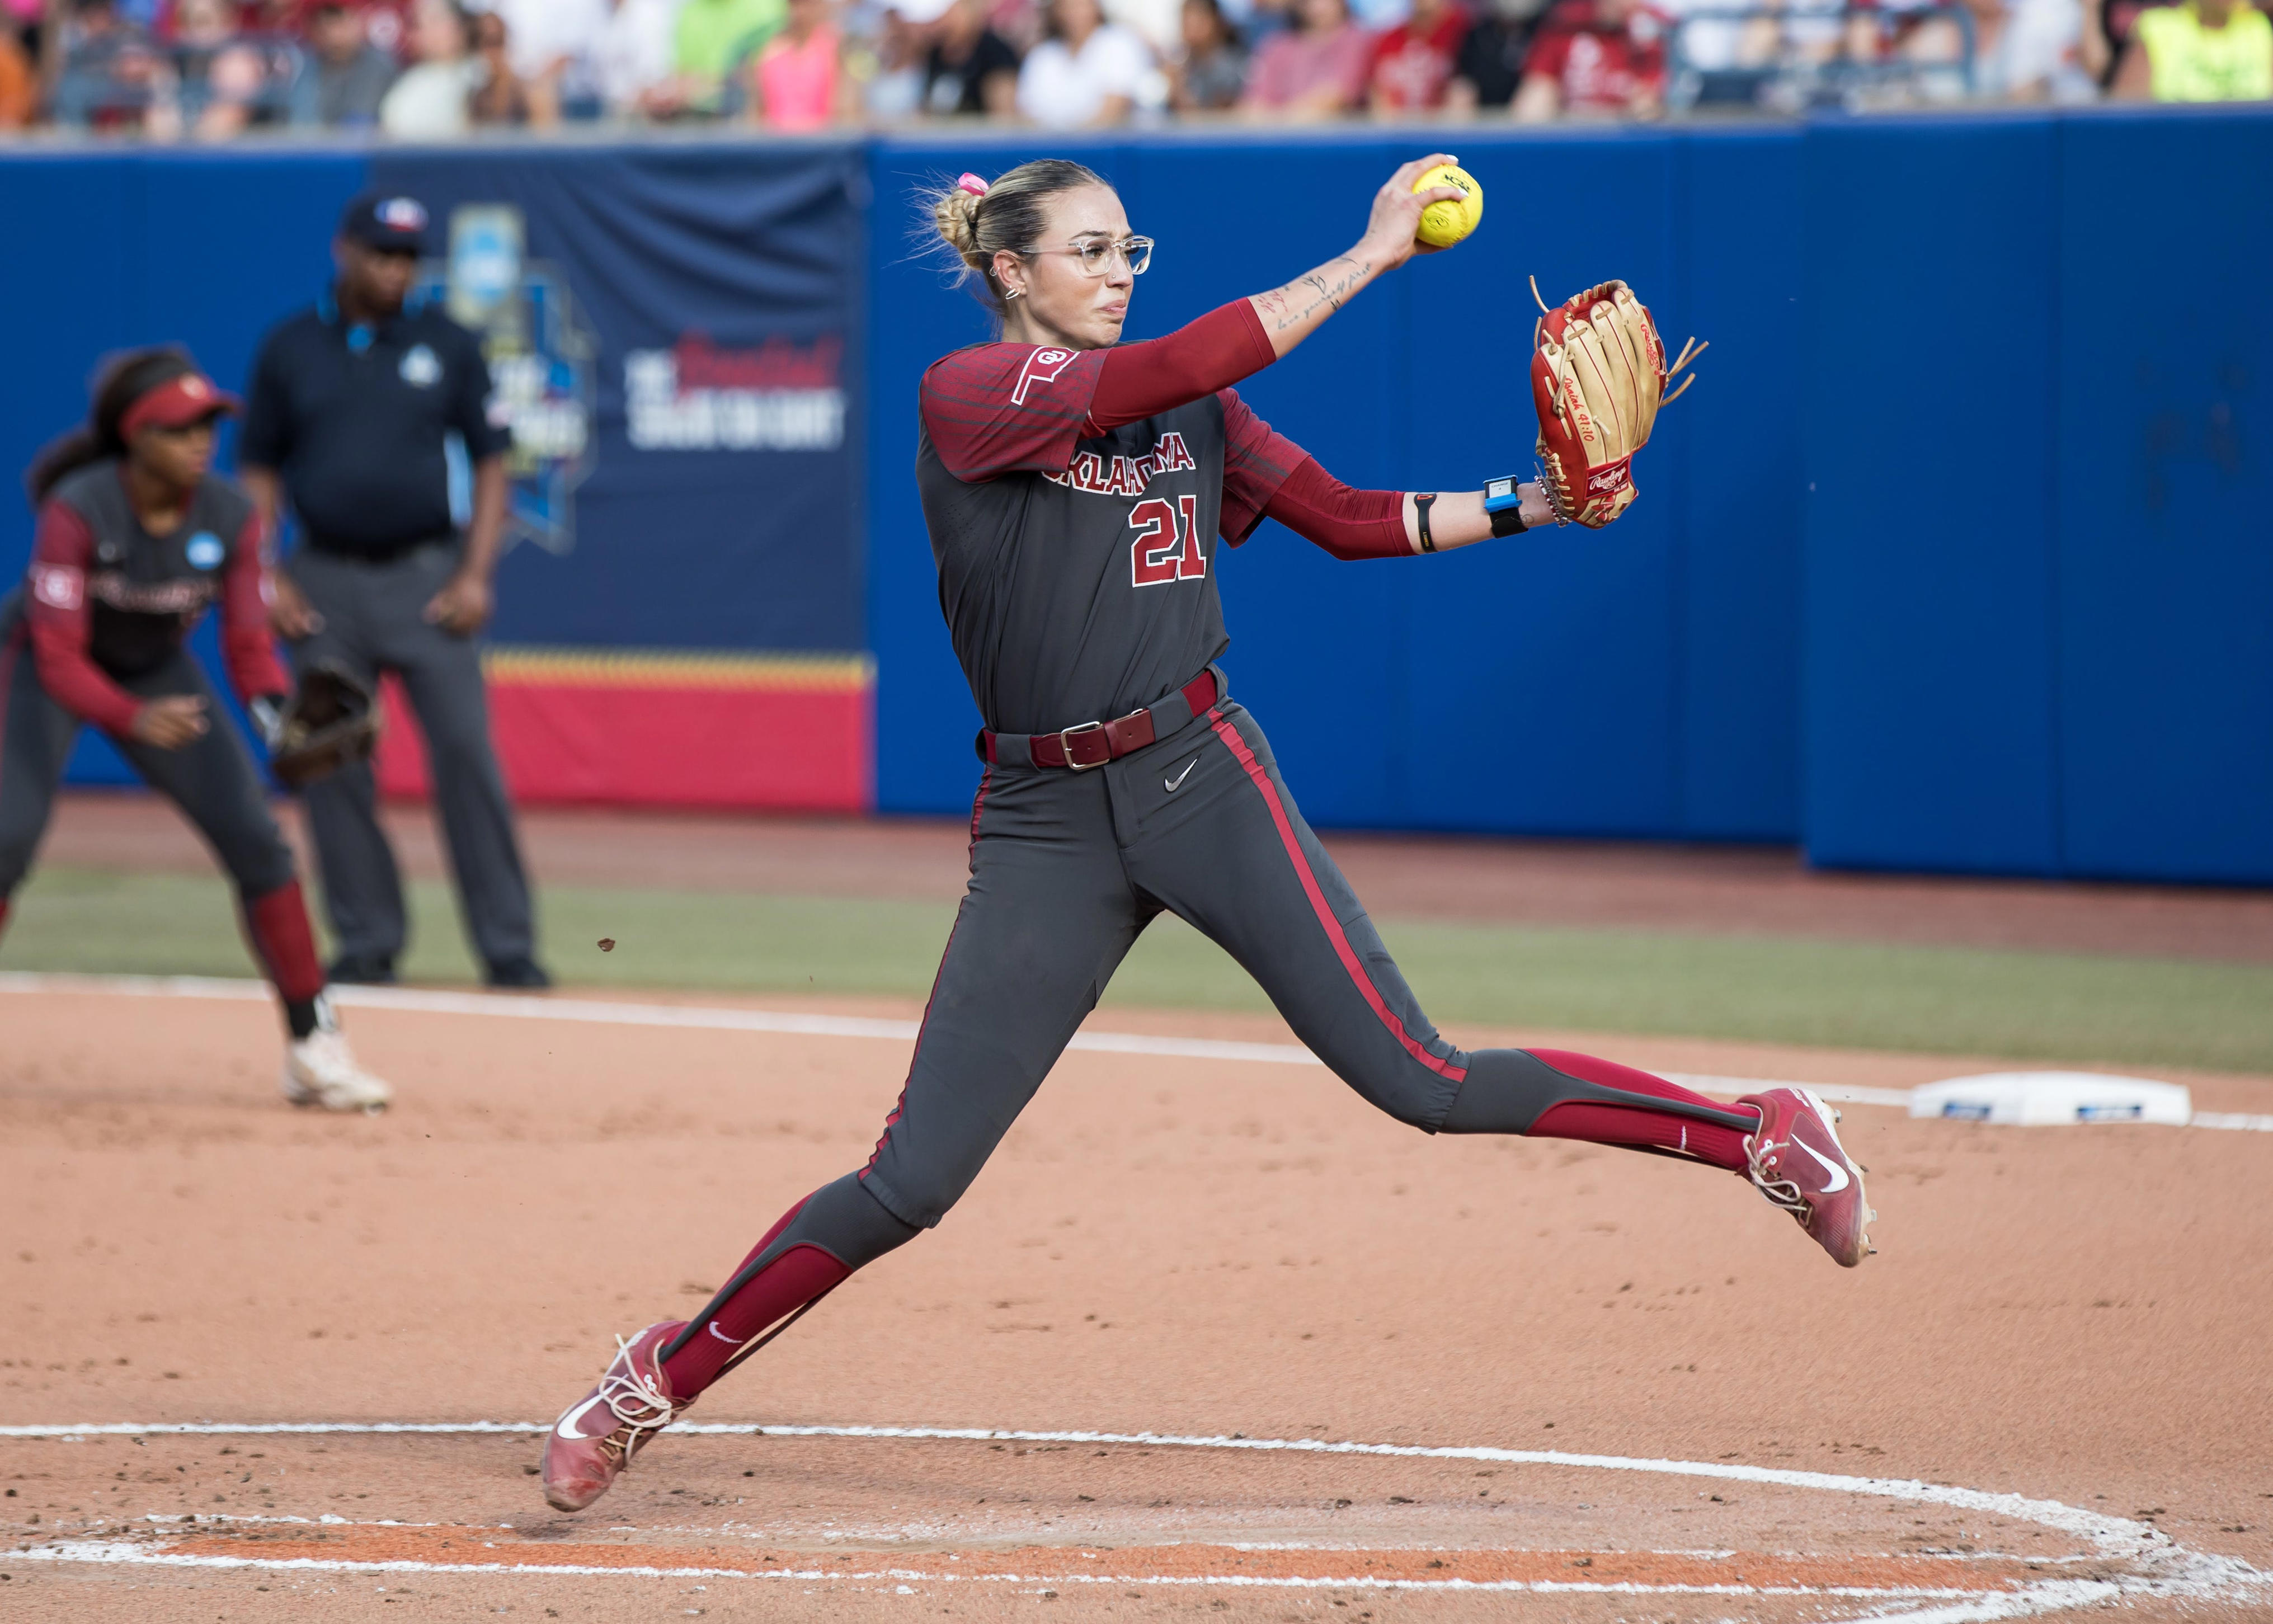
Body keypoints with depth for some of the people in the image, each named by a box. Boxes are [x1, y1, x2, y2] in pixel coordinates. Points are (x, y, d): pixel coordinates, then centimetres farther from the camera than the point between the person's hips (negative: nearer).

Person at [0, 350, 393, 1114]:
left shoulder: (229, 516, -19)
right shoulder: (78, 511, -32)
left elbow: (249, 646, -13)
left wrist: (279, 711, -35)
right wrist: (135, 720, -49)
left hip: (158, 671, 4)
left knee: (256, 841, -6)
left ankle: (314, 1044, 4)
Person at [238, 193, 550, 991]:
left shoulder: (447, 345, 5)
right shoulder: (289, 349, 7)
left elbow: (490, 461, 6)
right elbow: (260, 468, 11)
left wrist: (476, 574, -4)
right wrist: (265, 575, 0)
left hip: (427, 578, -1)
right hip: (326, 586, 1)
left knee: (466, 752, -8)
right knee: (331, 765, 1)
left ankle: (508, 948, -6)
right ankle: (367, 941, 10)